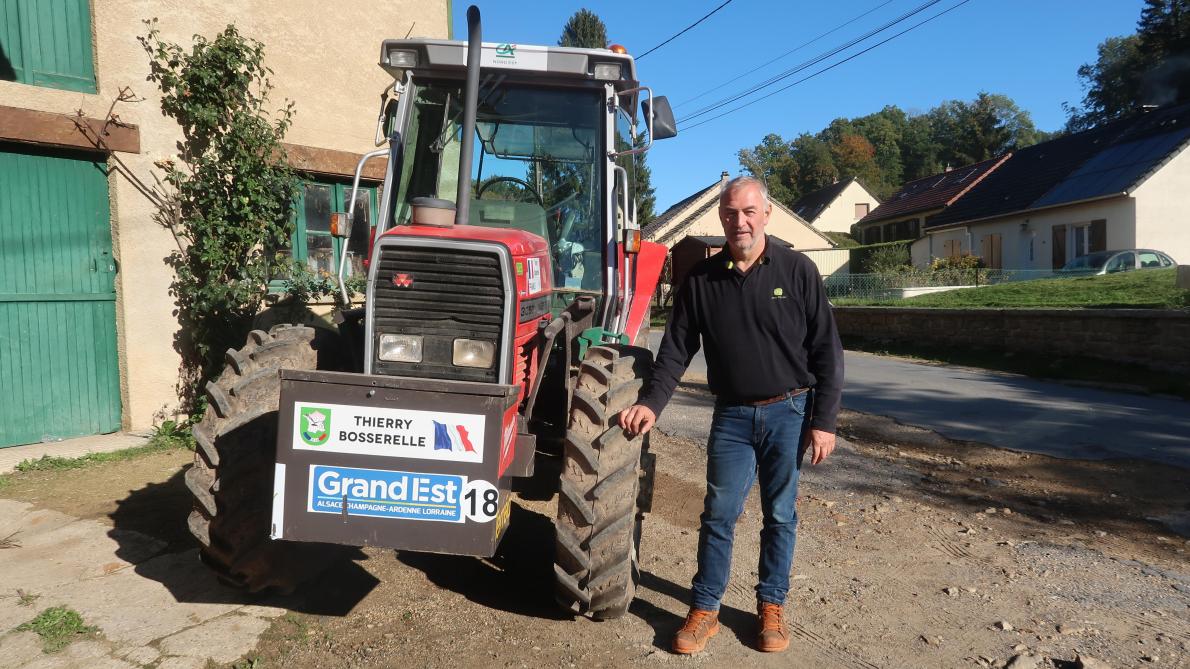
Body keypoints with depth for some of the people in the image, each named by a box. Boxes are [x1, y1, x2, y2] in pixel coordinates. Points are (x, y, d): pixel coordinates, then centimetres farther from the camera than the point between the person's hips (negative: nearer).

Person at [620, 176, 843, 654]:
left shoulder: (797, 270, -5)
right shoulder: (701, 279, 0)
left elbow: (826, 350, -4)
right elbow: (676, 349, 2)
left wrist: (824, 420, -7)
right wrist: (652, 402, -12)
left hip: (789, 412, -1)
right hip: (732, 415, 1)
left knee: (780, 515, 11)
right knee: (719, 514, 4)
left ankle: (772, 605, 28)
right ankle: (705, 609, 18)